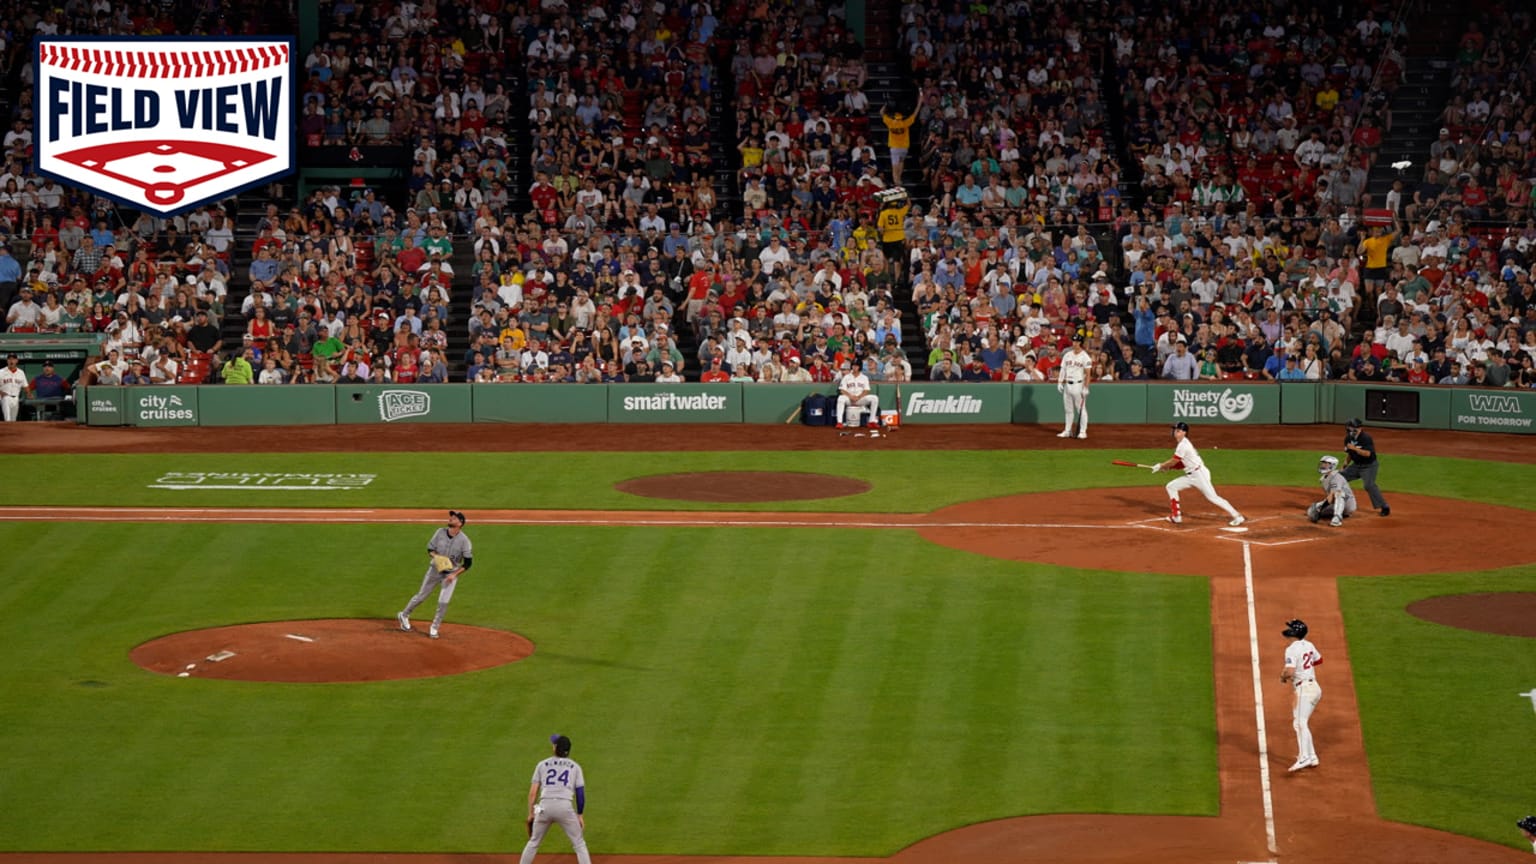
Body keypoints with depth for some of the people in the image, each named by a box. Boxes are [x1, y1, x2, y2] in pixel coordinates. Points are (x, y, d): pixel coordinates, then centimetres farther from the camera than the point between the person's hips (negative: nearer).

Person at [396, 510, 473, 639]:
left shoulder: (464, 540, -16)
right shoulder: (440, 532, -8)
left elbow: (468, 562, -13)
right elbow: (430, 549, 2)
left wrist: (454, 574, -20)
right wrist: (435, 556, -21)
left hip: (451, 573, -2)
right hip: (435, 569, 2)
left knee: (443, 602, -9)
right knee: (421, 596, 11)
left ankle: (434, 628, 11)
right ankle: (404, 615, 32)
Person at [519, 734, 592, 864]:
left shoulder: (542, 765, 14)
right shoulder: (575, 767, 13)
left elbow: (533, 792, 9)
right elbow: (580, 793, 7)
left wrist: (531, 813, 17)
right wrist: (579, 815, 15)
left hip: (544, 806, 1)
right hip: (565, 807, -1)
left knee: (533, 842, 19)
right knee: (579, 844, 9)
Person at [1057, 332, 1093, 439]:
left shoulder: (1085, 357, -7)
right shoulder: (1067, 355, 11)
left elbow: (1088, 373, -10)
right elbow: (1063, 370, 13)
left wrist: (1085, 388, -16)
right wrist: (1060, 382, 3)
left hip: (1079, 385, -6)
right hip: (1067, 385, 6)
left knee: (1081, 409, -4)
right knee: (1068, 409, 10)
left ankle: (1083, 432, -2)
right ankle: (1068, 431, 16)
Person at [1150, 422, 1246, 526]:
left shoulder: (1183, 445, -16)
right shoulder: (1182, 444, 14)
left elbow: (1173, 462, -14)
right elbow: (1182, 463, 15)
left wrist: (1160, 466, 2)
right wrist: (1165, 466, 7)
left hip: (1199, 474, -10)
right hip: (1191, 476, 10)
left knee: (1212, 497, -12)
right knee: (1171, 486, 10)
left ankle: (1237, 517, -11)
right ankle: (1176, 516, 13)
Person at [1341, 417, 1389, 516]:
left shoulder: (1366, 438, -22)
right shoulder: (1348, 438, 2)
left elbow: (1367, 453, -29)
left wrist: (1354, 448, -35)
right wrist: (1347, 462, 3)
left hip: (1369, 466, -8)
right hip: (1356, 465, 8)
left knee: (1369, 485, -25)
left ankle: (1385, 507, -19)